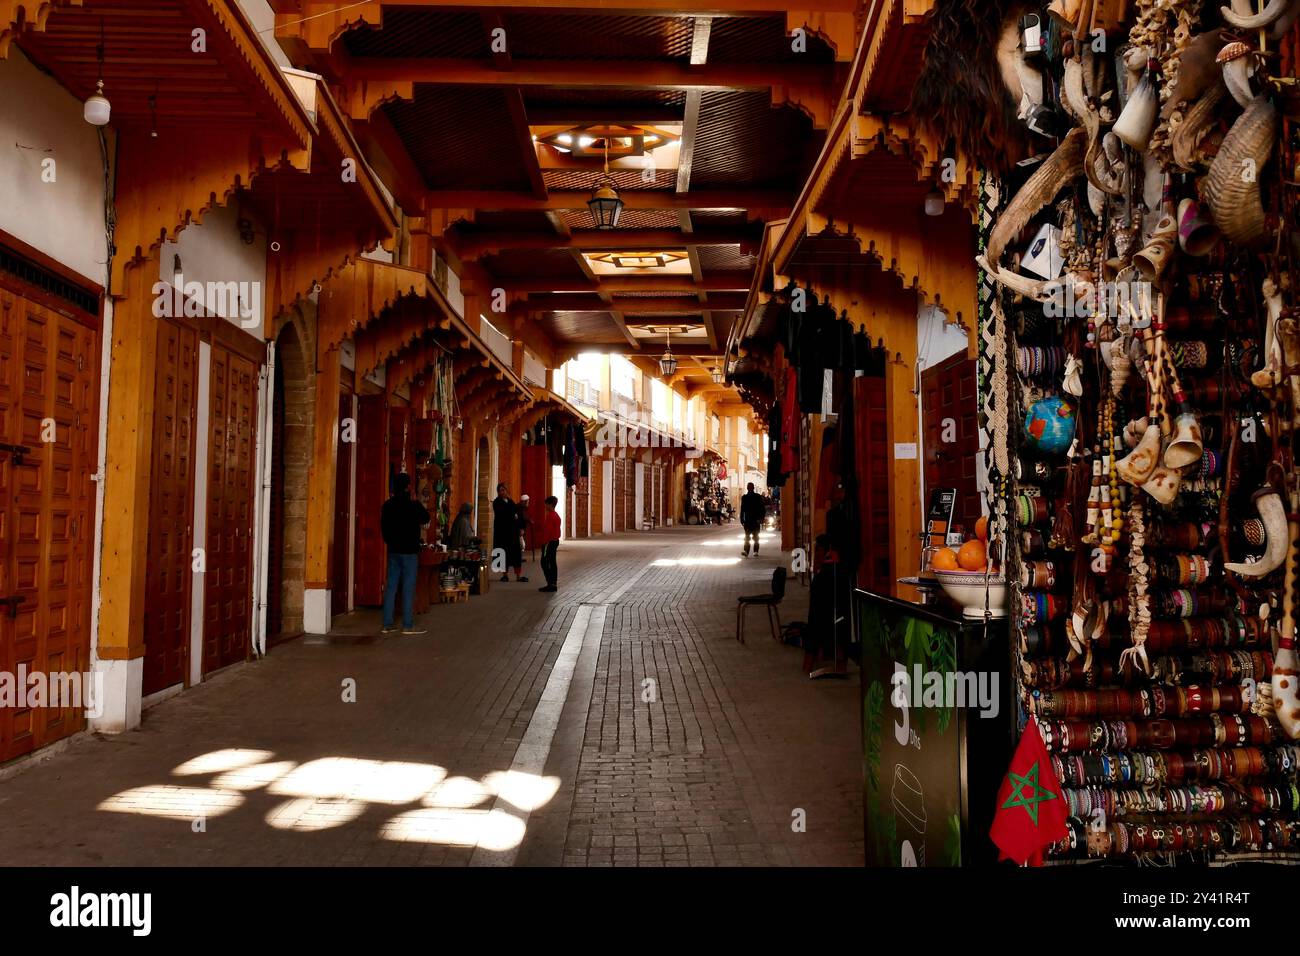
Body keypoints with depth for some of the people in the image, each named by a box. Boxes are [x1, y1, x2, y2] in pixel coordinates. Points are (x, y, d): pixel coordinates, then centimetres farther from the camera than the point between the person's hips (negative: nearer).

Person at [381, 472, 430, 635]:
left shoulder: (387, 505, 4)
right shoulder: (414, 505, -12)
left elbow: (383, 527, 10)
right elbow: (425, 519, 5)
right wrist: (423, 508, 21)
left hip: (393, 550, 6)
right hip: (409, 551, -6)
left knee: (391, 586, 9)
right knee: (408, 587, -3)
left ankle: (387, 624, 11)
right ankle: (408, 625, -2)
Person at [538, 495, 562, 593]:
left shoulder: (548, 516, -15)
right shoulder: (557, 515, 14)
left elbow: (547, 530, -20)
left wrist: (545, 542, -17)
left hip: (549, 542, -10)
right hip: (556, 541, 10)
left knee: (544, 563, -6)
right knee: (552, 563, 10)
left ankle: (550, 584, -10)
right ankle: (553, 584, 11)